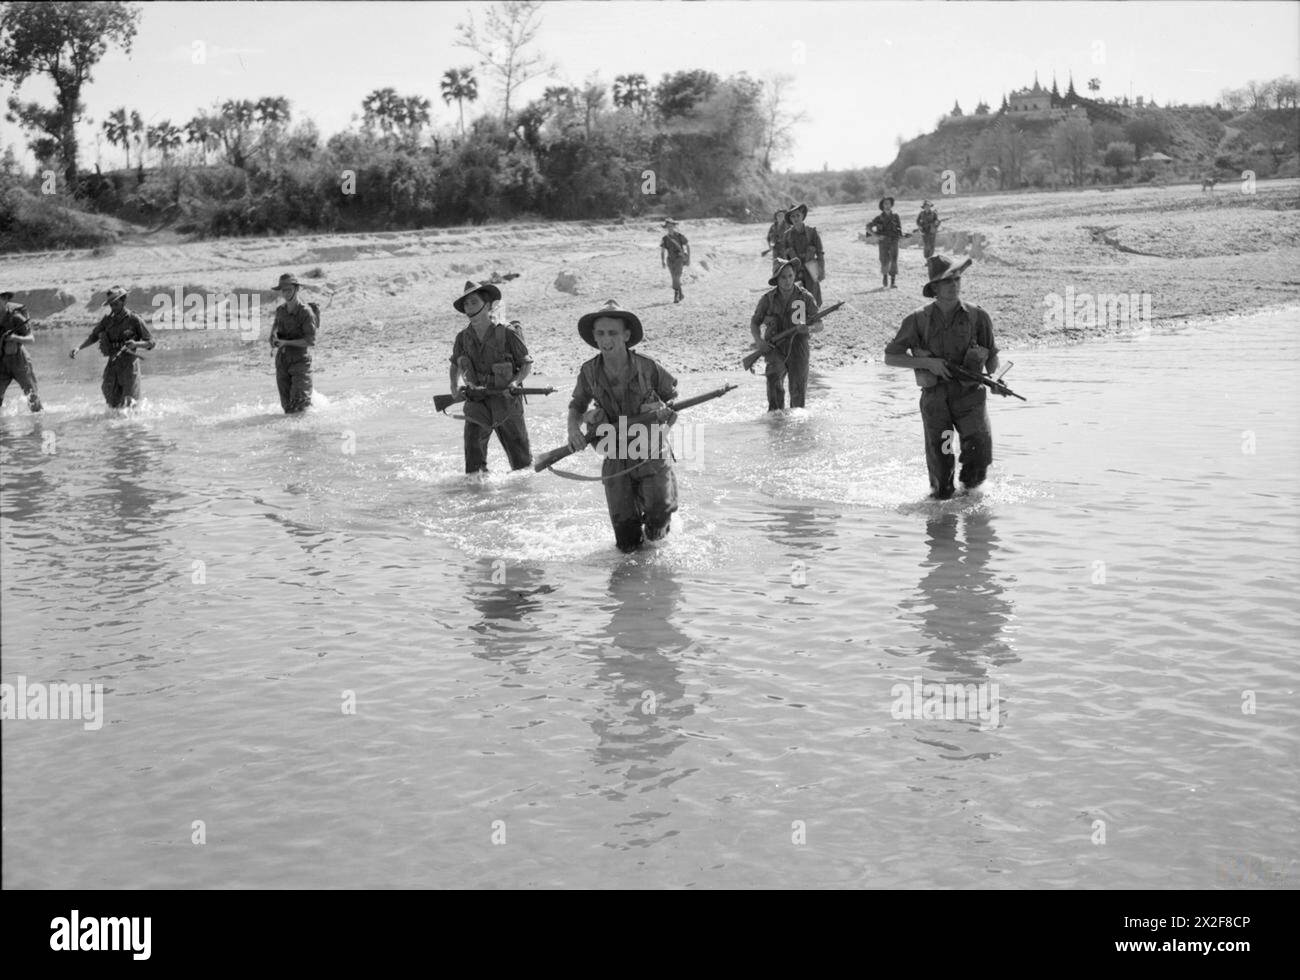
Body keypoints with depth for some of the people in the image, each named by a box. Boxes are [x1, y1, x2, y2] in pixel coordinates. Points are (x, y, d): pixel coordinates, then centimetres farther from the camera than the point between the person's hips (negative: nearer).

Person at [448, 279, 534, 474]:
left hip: (506, 402, -3)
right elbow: (456, 365, 19)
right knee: (473, 456, -5)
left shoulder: (507, 334, -11)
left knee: (520, 458, 6)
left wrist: (516, 381, -17)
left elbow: (527, 364, -1)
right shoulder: (463, 338, 1)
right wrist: (455, 385, 3)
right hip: (477, 405, 3)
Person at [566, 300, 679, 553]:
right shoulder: (589, 372, -7)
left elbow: (673, 397, 2)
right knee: (627, 544, 2)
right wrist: (573, 428, -12)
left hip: (652, 457, -2)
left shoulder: (647, 368, -13)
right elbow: (576, 407, 9)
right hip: (616, 463, 2)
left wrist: (669, 413, -20)